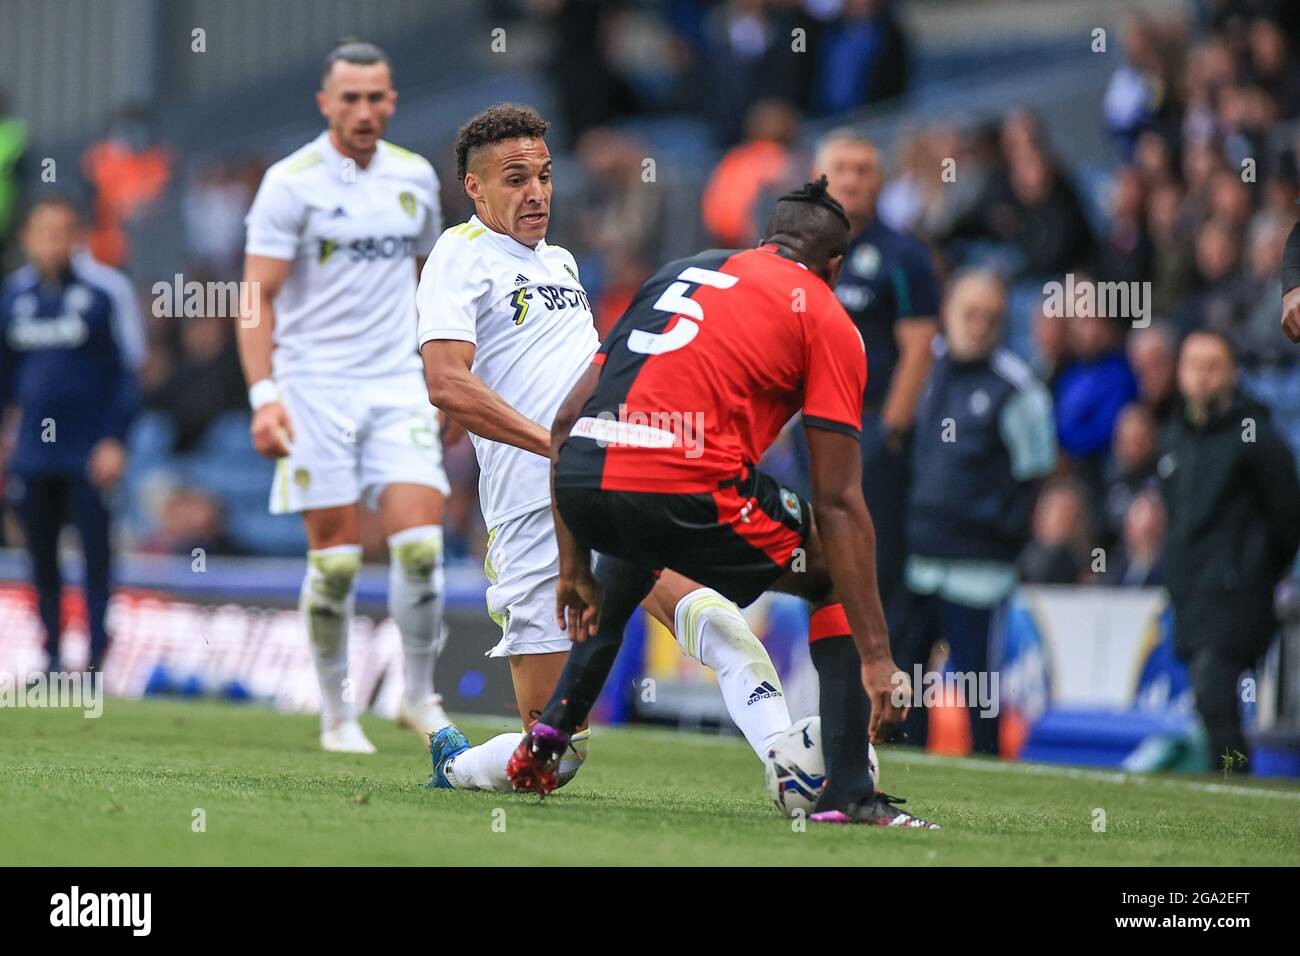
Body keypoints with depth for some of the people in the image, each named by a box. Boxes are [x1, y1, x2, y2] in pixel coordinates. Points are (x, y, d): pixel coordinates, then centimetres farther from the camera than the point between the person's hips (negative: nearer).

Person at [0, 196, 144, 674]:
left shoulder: (106, 290, -4)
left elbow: (129, 370, -2)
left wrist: (115, 441, -9)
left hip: (91, 453, -4)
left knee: (96, 554, -5)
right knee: (42, 558, 7)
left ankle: (96, 658, -2)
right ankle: (52, 657, 16)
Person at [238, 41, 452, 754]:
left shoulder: (415, 178, 10)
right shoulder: (292, 182, -6)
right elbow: (257, 297, -8)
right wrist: (264, 394, -18)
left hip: (398, 385, 4)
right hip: (316, 385, -4)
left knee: (420, 543, -9)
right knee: (335, 558, -3)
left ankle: (419, 696, 8)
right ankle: (336, 714, 12)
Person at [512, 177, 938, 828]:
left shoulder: (678, 273, 27)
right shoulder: (825, 321, 11)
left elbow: (568, 421, 23)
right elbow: (837, 503, 3)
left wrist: (574, 566, 29)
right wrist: (876, 658, 2)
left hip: (578, 482, 6)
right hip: (683, 492, -6)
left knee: (627, 562, 41)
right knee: (840, 577, 18)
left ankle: (541, 748, 36)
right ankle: (848, 794, 6)